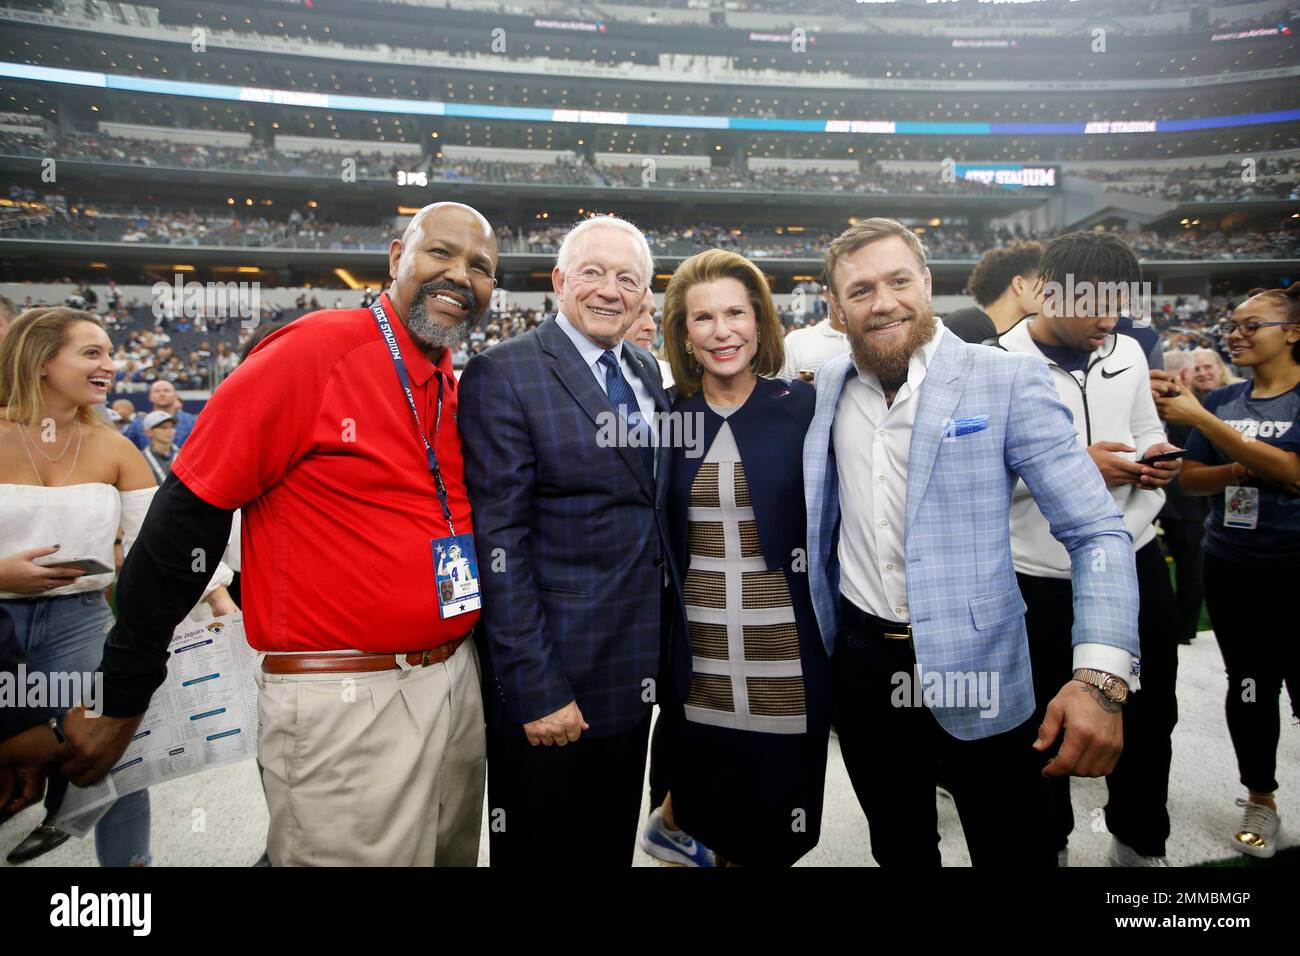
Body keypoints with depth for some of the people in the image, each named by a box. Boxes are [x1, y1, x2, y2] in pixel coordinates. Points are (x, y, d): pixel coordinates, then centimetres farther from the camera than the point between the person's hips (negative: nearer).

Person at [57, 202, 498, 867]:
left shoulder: (455, 388, 6)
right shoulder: (312, 350, -14)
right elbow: (185, 516, -12)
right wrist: (123, 701, -8)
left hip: (459, 685, 7)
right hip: (343, 702, -7)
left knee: (455, 852, 22)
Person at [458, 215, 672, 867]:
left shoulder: (648, 373, 9)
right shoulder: (503, 373, -14)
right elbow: (498, 540, -18)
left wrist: (663, 647, 10)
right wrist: (534, 687, -19)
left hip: (635, 675, 7)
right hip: (552, 679, -6)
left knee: (613, 847, 23)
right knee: (536, 849, 14)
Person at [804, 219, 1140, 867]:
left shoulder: (1010, 382, -11)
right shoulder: (828, 386, 3)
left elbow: (1096, 532, -14)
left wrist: (1101, 676, -26)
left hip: (976, 665, -3)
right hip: (861, 660, 4)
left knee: (1014, 851, 12)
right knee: (898, 849, 22)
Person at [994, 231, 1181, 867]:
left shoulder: (1128, 353, 5)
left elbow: (1146, 430, 19)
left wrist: (1157, 456, -4)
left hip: (1136, 561, 5)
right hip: (1042, 579, -5)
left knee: (1150, 716, 18)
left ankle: (1139, 841, 42)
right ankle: (1049, 841, 37)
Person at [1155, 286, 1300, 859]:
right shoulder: (1222, 399, 7)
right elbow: (1190, 479, 6)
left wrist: (1199, 418, -21)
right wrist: (1241, 470, -15)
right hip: (1231, 568, 4)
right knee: (1249, 688, 12)